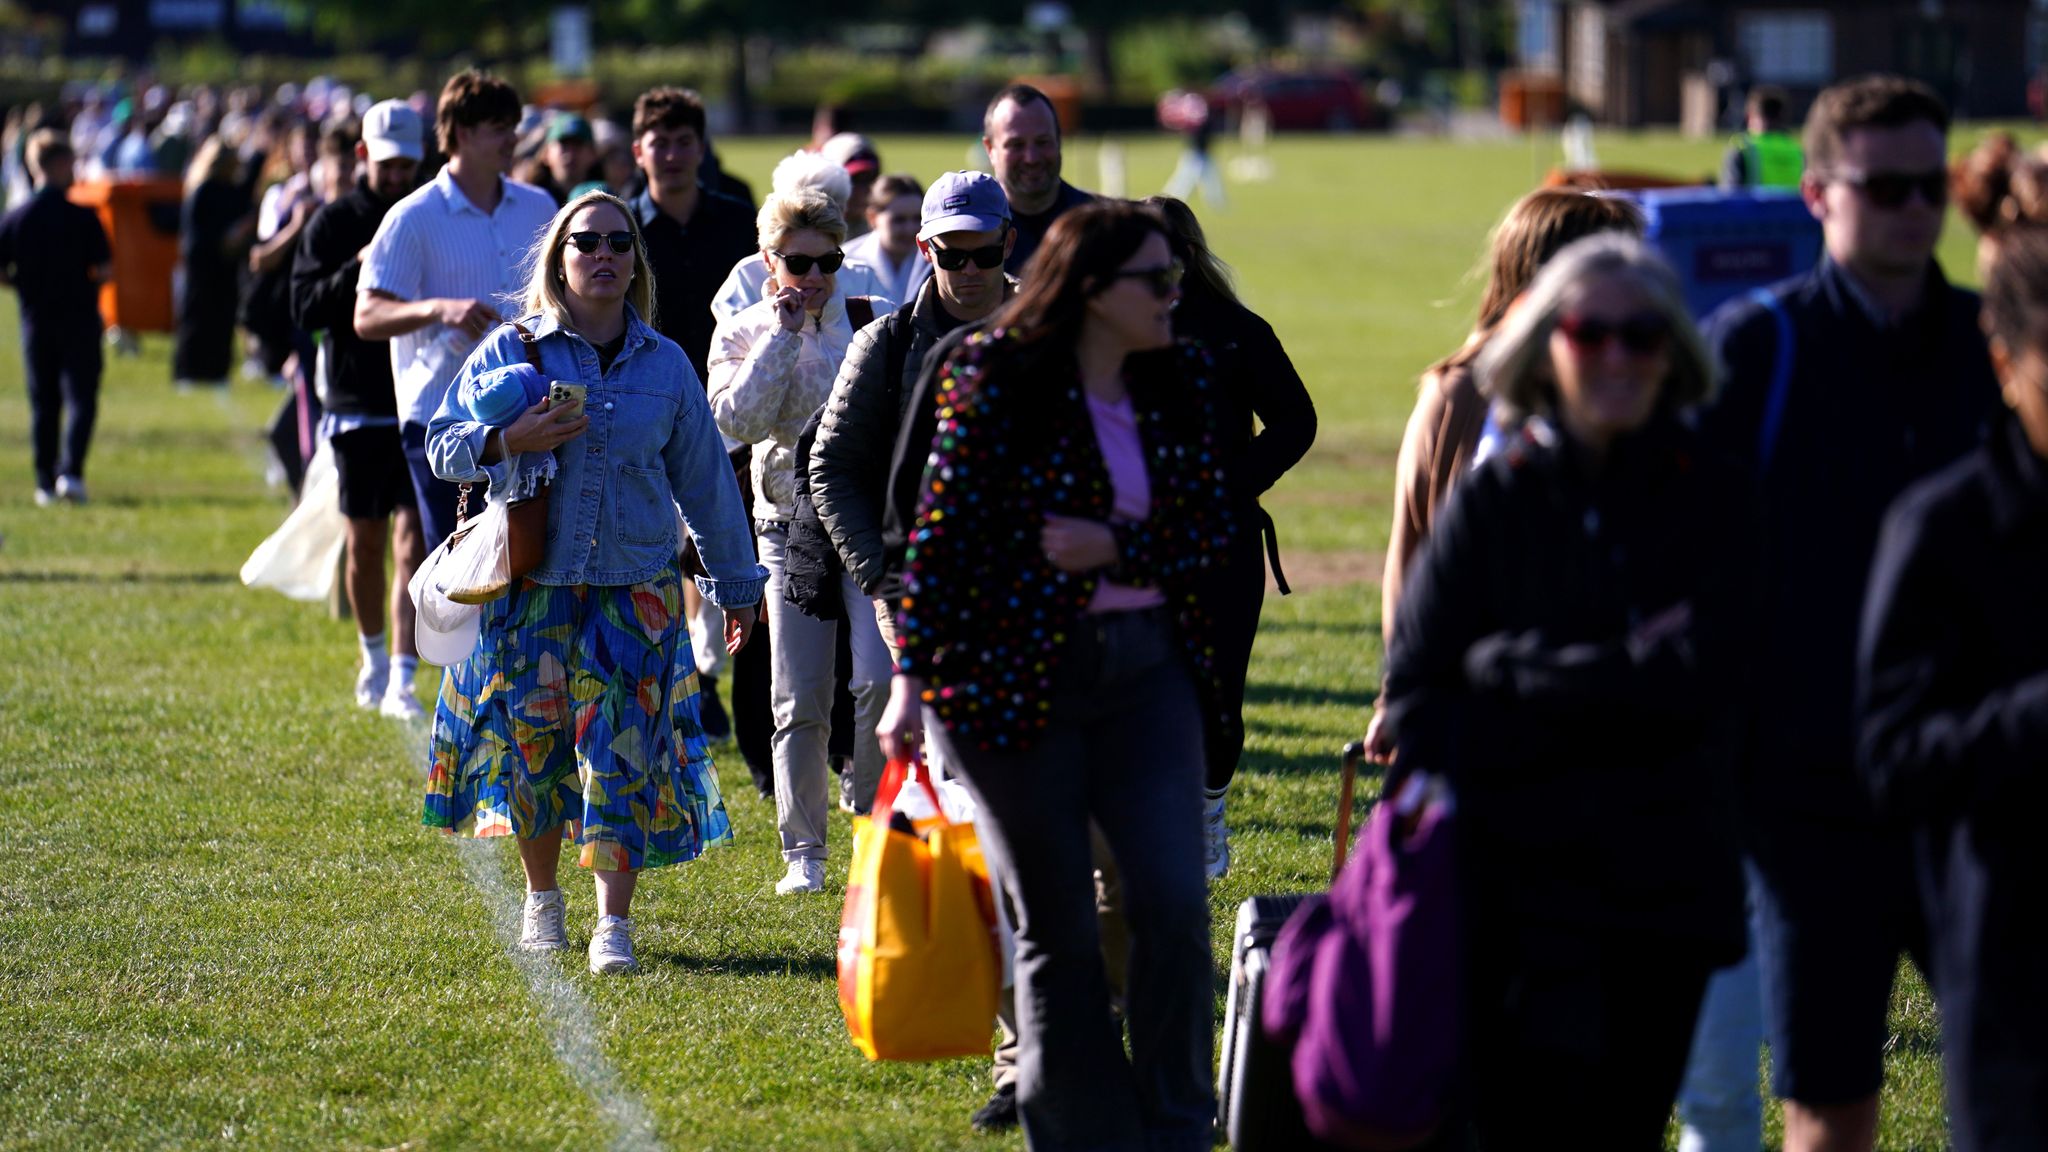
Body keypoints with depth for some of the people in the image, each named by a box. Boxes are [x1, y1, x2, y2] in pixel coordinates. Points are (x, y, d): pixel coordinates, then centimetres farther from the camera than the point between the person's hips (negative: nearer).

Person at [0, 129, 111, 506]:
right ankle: (70, 472, -16)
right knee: (81, 399, 1)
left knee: (42, 404, 12)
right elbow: (104, 269, -11)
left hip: (35, 322, 3)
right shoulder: (82, 217, -11)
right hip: (79, 320, -3)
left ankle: (46, 482, 12)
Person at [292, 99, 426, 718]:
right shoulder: (333, 222, 3)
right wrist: (359, 269, -18)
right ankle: (374, 655, 32)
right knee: (366, 539, 10)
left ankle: (402, 680, -12)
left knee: (414, 540, -9)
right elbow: (304, 308, -4)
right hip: (359, 405, 1)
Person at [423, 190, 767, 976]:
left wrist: (736, 584, 18)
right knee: (533, 743, 5)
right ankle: (541, 897, 27)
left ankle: (614, 924, -8)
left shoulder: (665, 366, 6)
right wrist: (509, 442, -18)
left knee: (621, 751, -8)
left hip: (635, 591, 0)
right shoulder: (511, 351, 1)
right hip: (531, 583, 0)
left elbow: (703, 478, 13)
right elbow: (442, 441, 2)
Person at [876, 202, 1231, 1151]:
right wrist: (911, 678, -9)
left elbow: (1210, 525, 7)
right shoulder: (996, 378, -9)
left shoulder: (1182, 381, 5)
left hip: (1147, 670, 4)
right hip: (1016, 673, -4)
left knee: (1174, 902, -7)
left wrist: (1115, 547, -11)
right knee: (1056, 929, 4)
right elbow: (943, 530, -7)